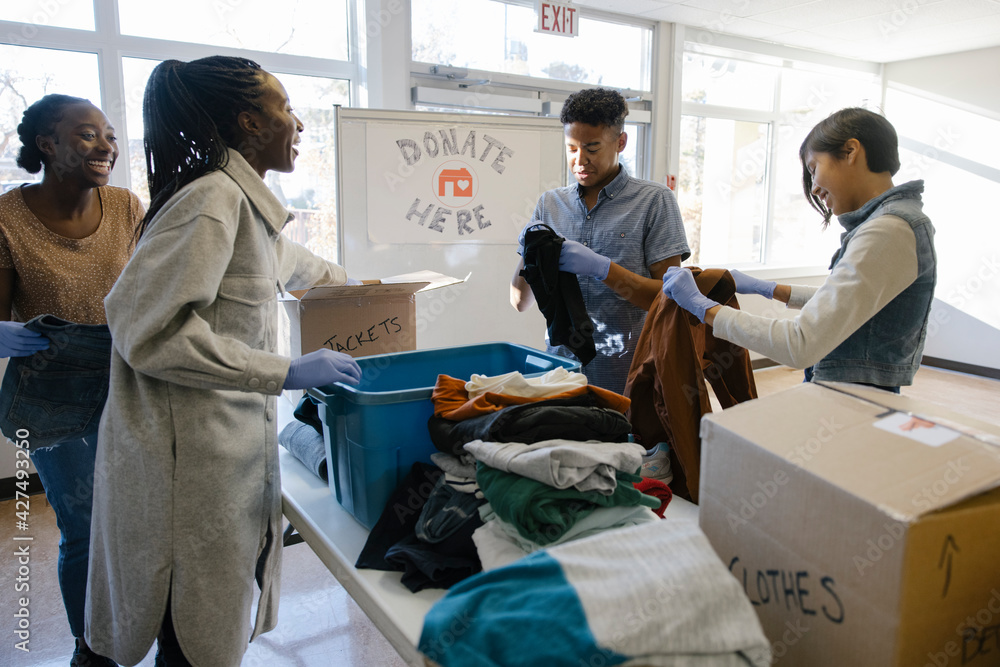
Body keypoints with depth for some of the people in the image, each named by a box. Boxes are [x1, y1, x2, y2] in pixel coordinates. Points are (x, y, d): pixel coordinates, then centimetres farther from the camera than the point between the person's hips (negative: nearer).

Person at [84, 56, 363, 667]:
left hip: (229, 446, 9)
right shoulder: (213, 199, -16)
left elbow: (283, 259, 36)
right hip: (189, 454, -9)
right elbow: (148, 326, -24)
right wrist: (286, 372, -22)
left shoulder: (242, 199, 15)